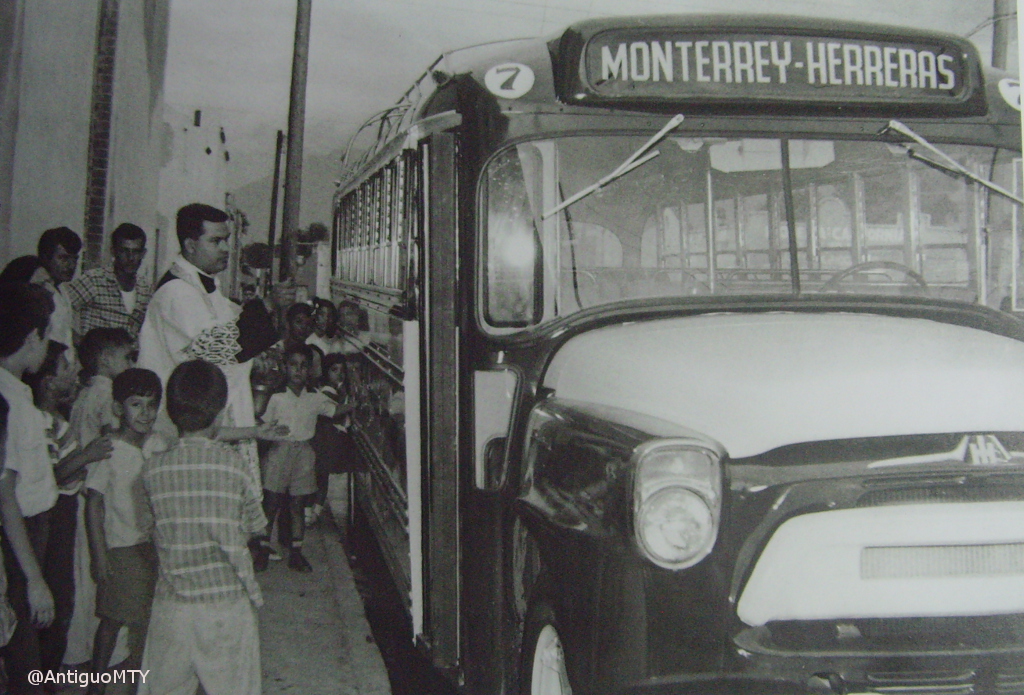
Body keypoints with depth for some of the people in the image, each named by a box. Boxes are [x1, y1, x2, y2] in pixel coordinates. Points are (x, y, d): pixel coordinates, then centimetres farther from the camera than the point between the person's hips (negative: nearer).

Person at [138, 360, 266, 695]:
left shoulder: (153, 470, -6)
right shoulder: (233, 463, -10)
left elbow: (151, 531, 5)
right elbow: (254, 527, 0)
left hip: (172, 607, 2)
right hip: (228, 603, -1)